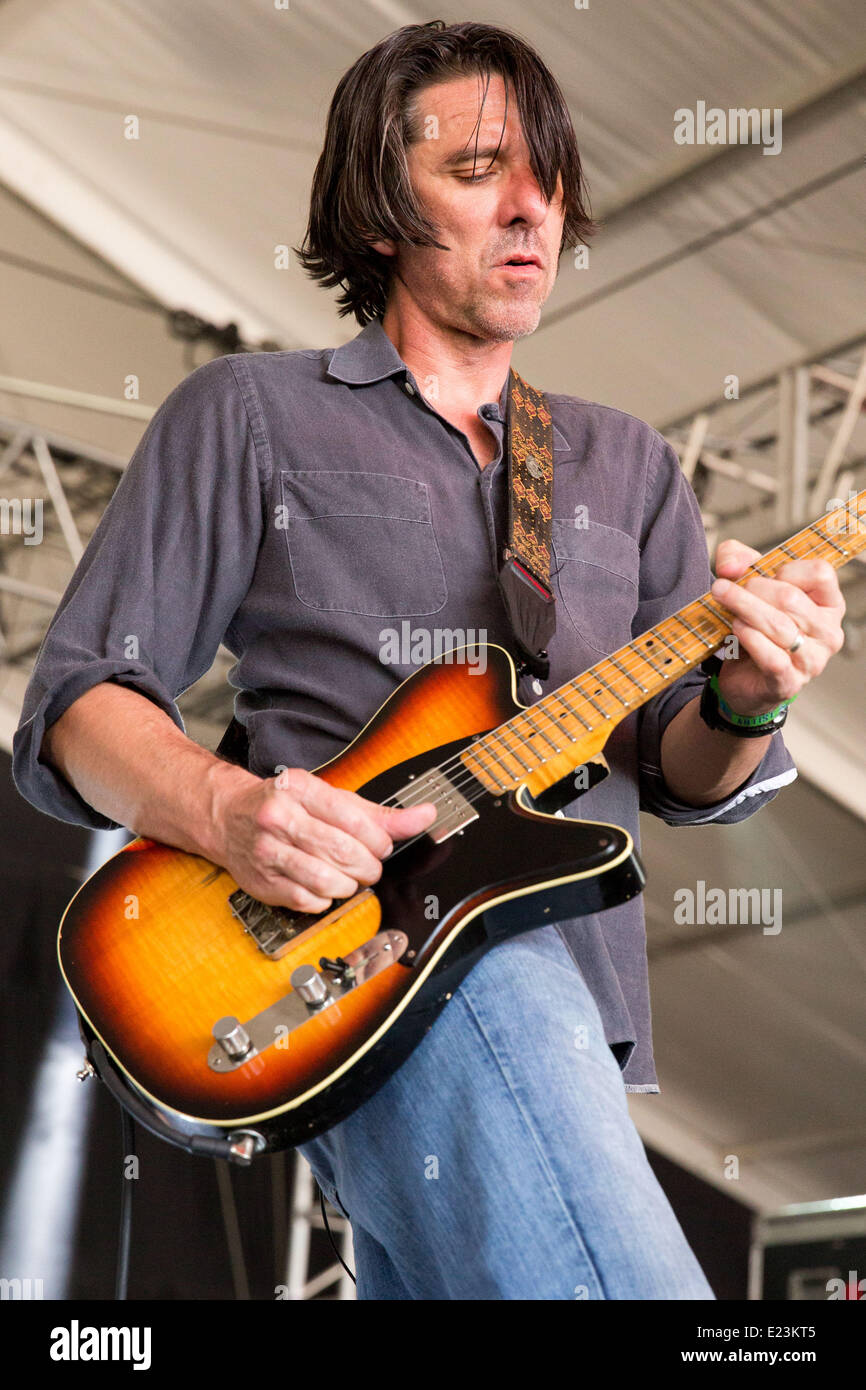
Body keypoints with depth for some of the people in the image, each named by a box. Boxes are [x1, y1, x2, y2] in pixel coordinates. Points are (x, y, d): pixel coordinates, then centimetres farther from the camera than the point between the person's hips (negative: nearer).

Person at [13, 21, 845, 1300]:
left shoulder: (625, 463, 21)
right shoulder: (248, 415, 8)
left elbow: (676, 772, 16)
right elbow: (77, 704, 4)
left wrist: (740, 706, -8)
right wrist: (222, 809, -17)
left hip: (575, 977, 6)